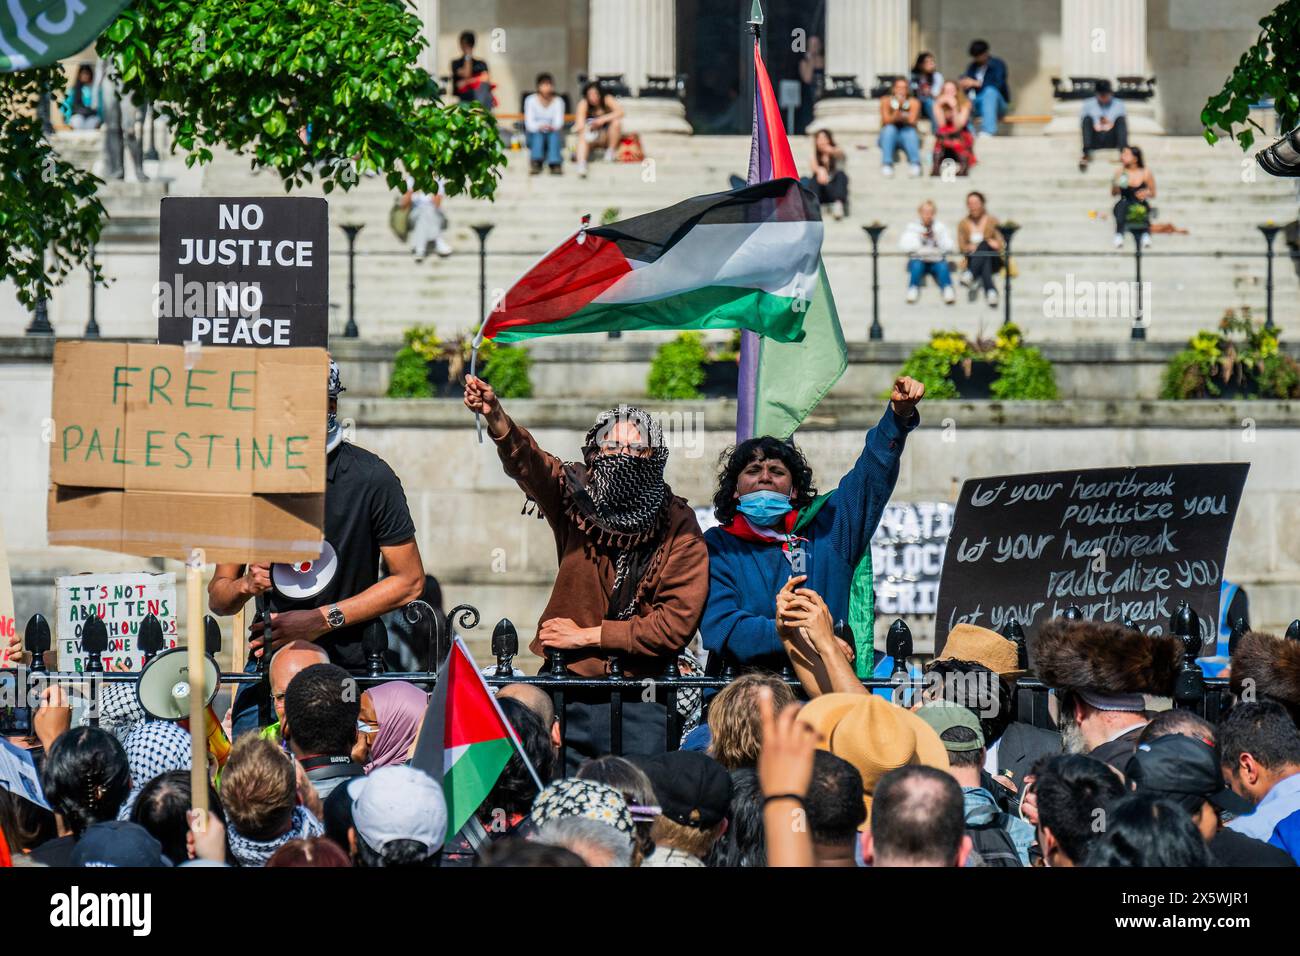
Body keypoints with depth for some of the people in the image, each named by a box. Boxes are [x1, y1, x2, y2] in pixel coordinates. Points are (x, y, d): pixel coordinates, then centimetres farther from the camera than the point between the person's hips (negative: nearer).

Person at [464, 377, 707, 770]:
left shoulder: (680, 528, -1)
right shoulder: (574, 497, 3)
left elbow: (676, 622, -7)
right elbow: (527, 463, -17)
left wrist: (586, 636, -6)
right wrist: (495, 417, -38)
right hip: (569, 691, 1)